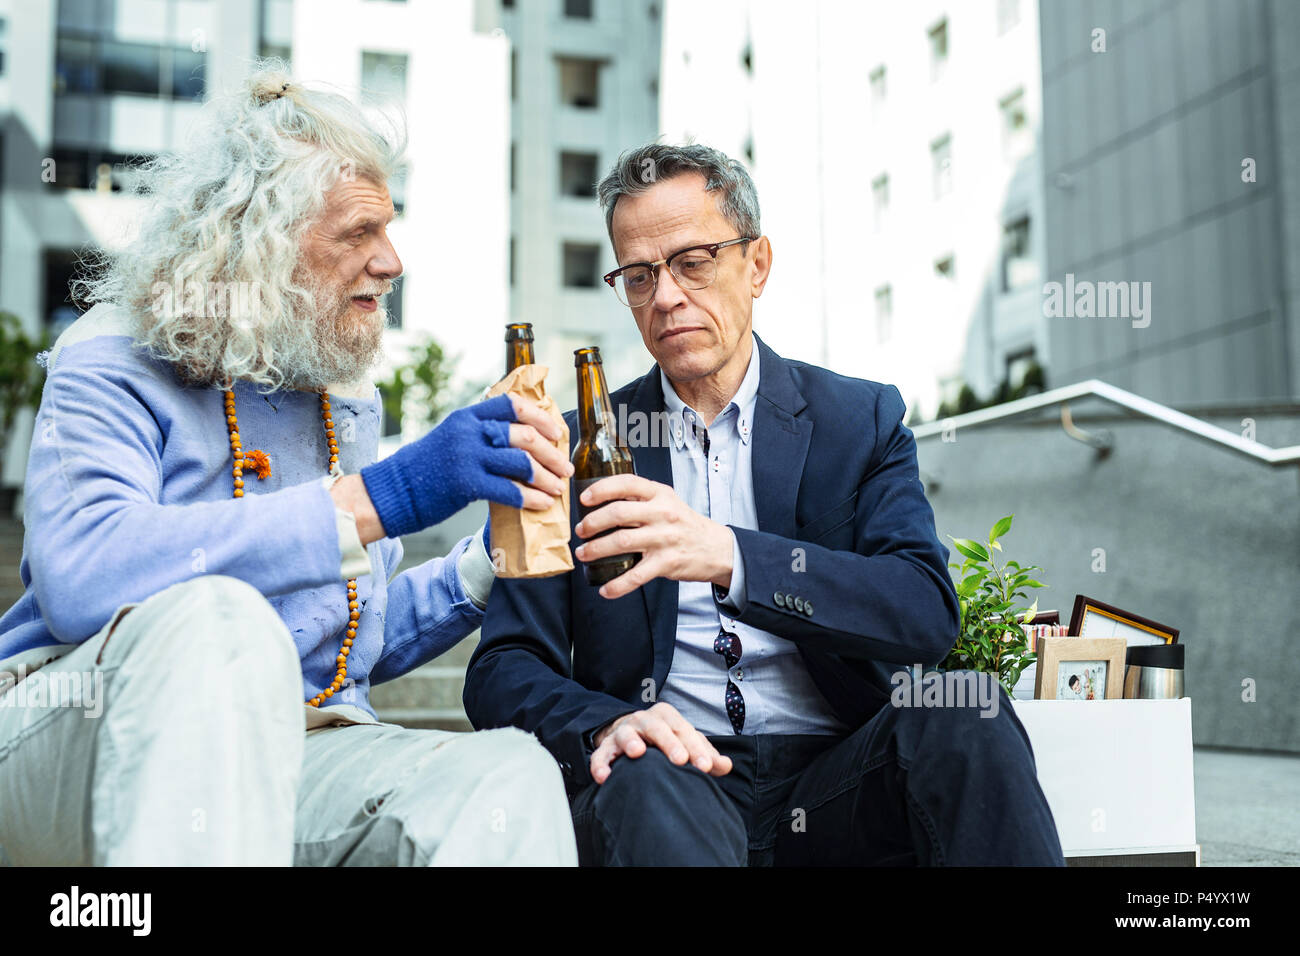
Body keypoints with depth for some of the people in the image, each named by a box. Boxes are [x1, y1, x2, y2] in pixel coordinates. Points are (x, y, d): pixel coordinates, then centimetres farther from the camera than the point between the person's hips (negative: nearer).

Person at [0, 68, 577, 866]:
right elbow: (79, 577, -25)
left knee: (512, 773, -27)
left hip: (290, 751, 4)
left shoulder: (348, 399, 17)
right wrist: (374, 501, -28)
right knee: (217, 621, -38)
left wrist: (489, 564, 4)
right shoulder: (114, 366, -3)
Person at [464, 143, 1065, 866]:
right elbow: (503, 671, 3)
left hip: (834, 780, 2)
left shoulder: (862, 421, 6)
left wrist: (731, 556, -28)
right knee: (642, 775, -36)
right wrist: (605, 725, -21)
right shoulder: (578, 451, 7)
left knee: (966, 713, -27)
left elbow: (929, 616, -11)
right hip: (673, 776, -2)